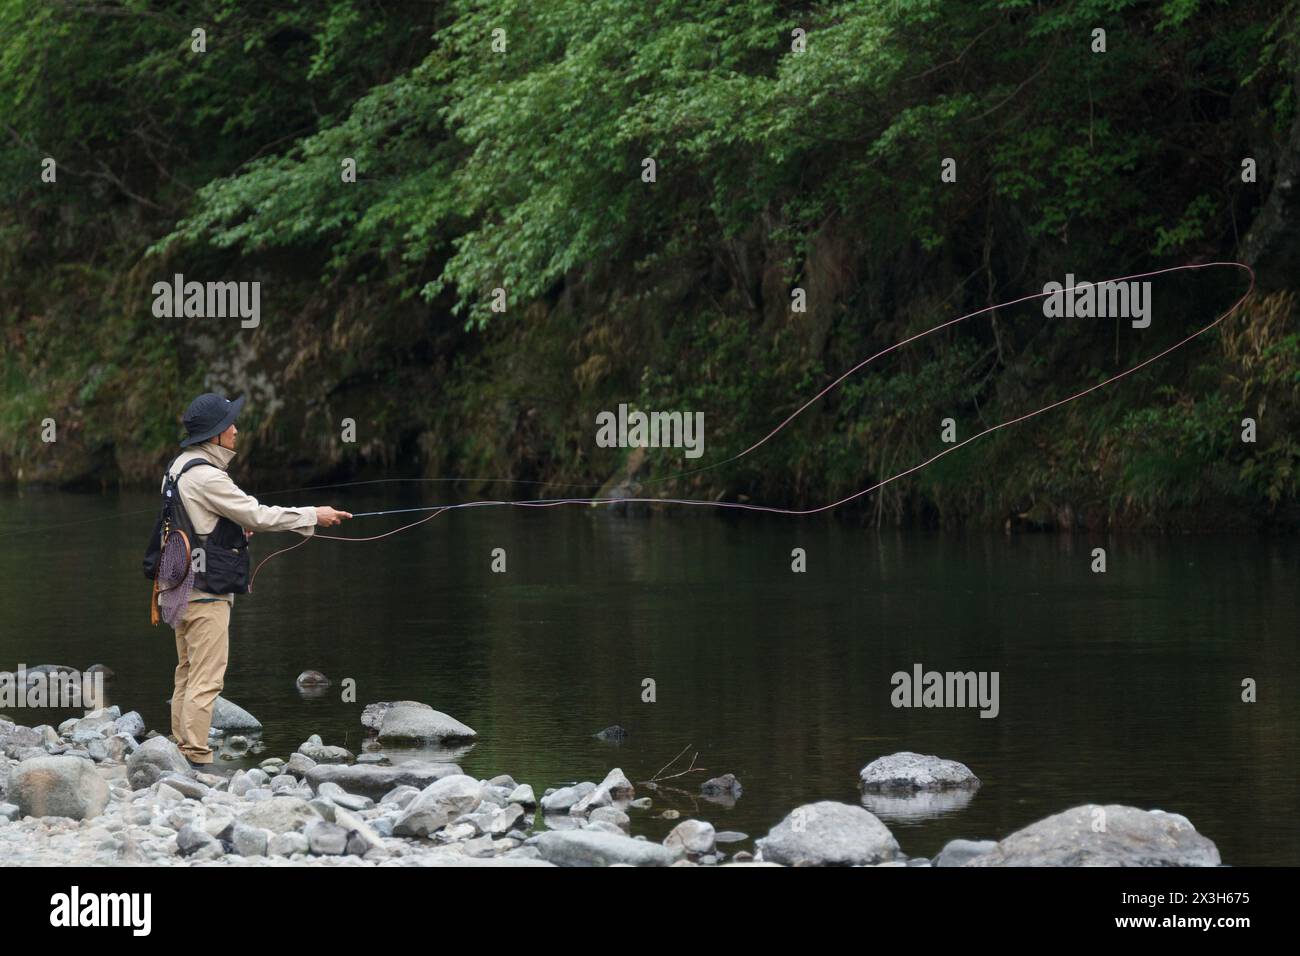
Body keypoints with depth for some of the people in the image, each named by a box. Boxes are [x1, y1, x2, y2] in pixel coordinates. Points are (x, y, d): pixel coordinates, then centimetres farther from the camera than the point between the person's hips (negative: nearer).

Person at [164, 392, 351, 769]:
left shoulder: (180, 466, 11)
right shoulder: (206, 477, -19)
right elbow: (258, 516, -16)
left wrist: (234, 526, 16)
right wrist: (314, 515, -7)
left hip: (182, 589, 10)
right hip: (206, 593, -10)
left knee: (187, 675, 13)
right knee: (206, 679, -8)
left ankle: (181, 753, 15)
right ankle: (196, 759, -10)